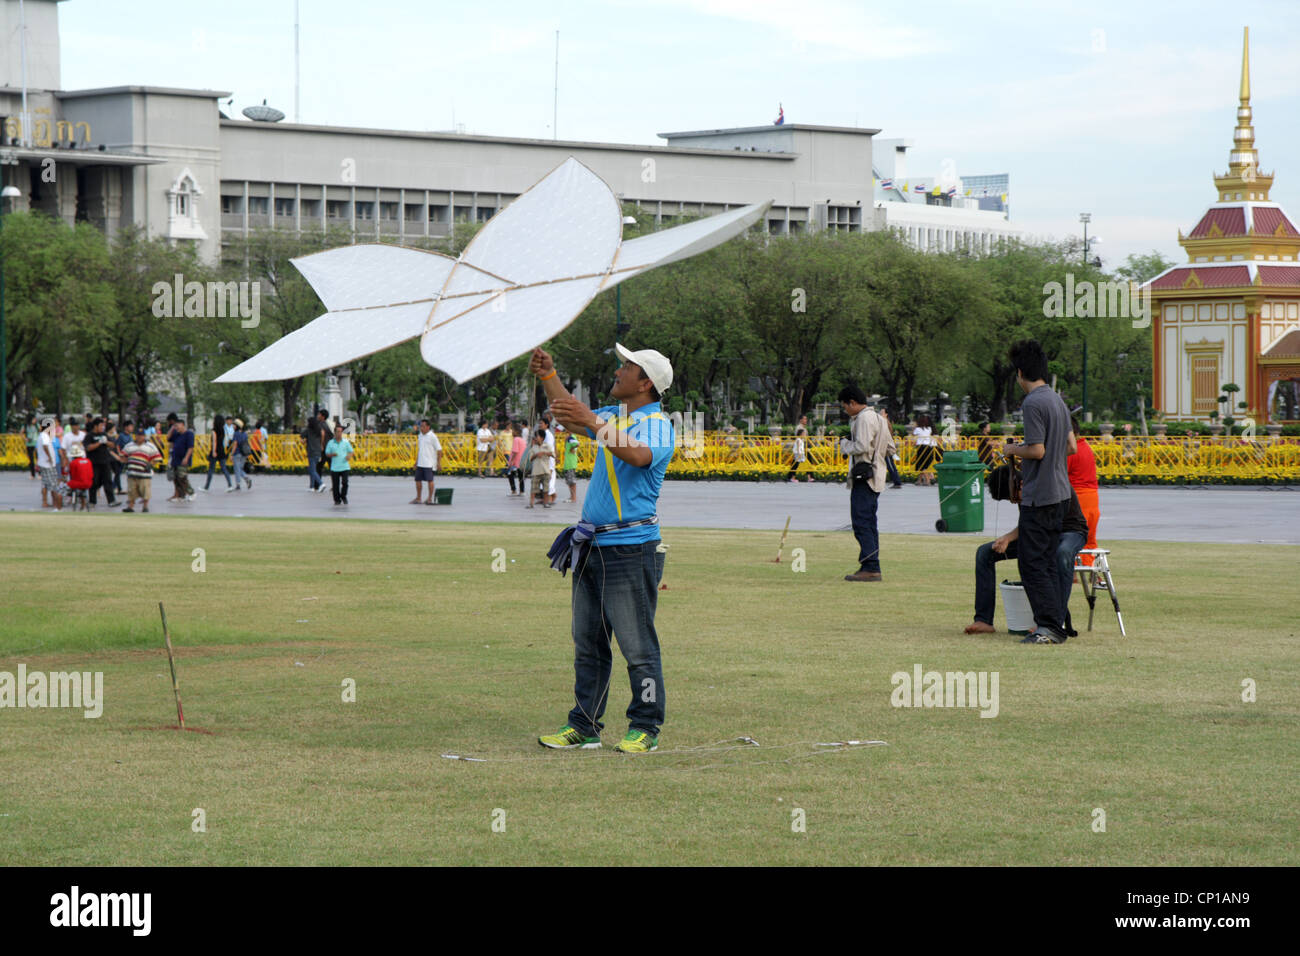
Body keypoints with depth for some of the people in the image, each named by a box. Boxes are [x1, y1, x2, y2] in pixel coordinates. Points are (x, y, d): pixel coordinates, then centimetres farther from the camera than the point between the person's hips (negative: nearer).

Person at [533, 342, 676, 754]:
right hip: (591, 546, 9)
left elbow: (638, 455, -30)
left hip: (631, 547, -9)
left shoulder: (657, 424, -10)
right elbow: (570, 417, 30)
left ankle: (645, 729, 1)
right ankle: (584, 726, 17)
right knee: (588, 643, 11)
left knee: (638, 645, -5)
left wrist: (592, 422, -37)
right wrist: (549, 376, 17)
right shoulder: (613, 416, 16)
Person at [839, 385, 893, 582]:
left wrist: (845, 444, -5)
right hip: (876, 476, 10)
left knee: (862, 523, -12)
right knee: (869, 523, 14)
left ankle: (870, 568, -17)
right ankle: (871, 567, 16)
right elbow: (890, 449, 22)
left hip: (864, 478, -10)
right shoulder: (878, 418, 20)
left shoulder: (864, 418, -11)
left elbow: (862, 447, -22)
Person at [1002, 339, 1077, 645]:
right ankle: (1056, 625, 12)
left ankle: (1048, 625, -12)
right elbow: (1072, 447, 18)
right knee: (1047, 562, 13)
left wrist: (1012, 449, -2)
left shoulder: (1033, 404, -16)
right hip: (1060, 492, 9)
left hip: (1039, 496, -9)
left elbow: (1037, 450, -21)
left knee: (1032, 562, -7)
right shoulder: (1058, 401, 13)